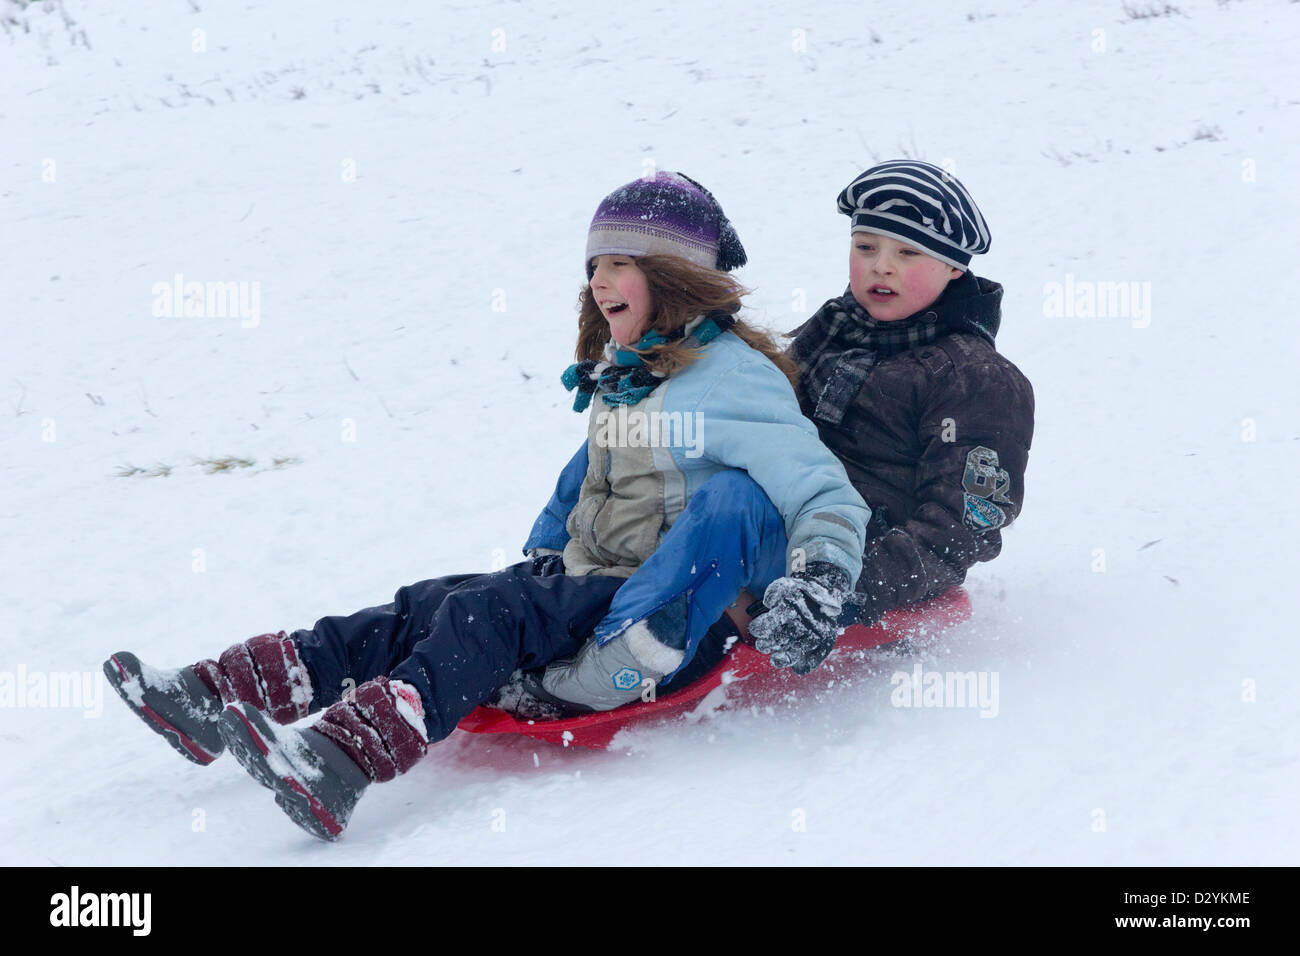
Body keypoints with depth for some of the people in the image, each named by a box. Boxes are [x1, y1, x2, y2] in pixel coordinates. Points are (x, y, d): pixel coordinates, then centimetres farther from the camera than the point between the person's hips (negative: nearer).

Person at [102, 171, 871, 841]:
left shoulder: (731, 381, -13)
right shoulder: (625, 371, 15)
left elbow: (830, 498, -20)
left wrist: (818, 584, -36)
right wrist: (549, 565, 28)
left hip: (664, 623, -9)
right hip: (590, 579, 9)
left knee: (486, 617, -29)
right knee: (423, 609, -9)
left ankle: (338, 766, -50)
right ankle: (212, 698, -18)